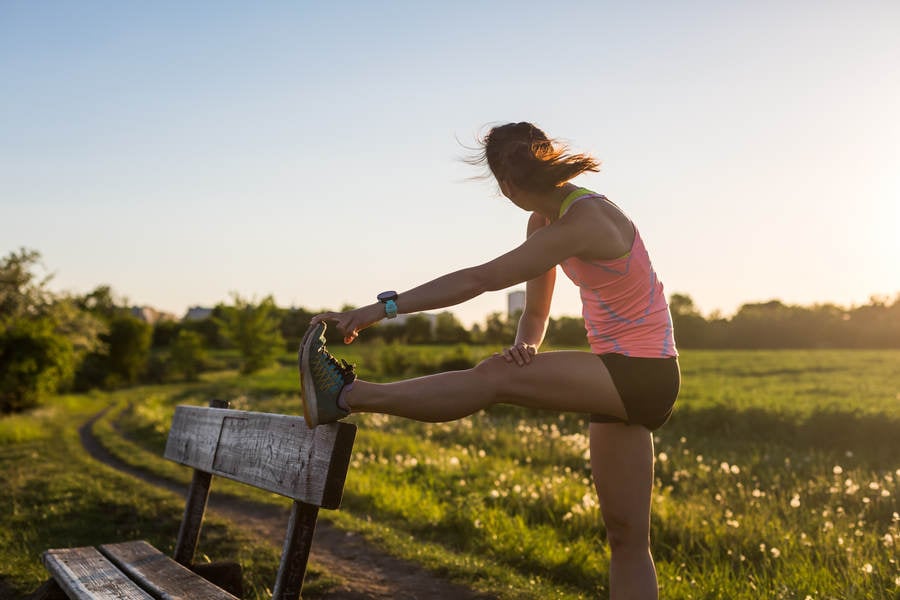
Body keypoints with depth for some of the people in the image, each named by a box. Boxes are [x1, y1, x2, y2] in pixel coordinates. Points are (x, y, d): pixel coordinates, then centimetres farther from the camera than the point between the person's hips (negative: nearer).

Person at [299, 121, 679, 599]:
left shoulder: (581, 223, -22)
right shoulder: (544, 219, 6)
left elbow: (479, 280, -29)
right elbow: (535, 312, 10)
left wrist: (384, 308, -29)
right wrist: (525, 347, -14)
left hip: (643, 375, -9)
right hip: (619, 380, 9)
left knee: (494, 377, -23)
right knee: (626, 537, 9)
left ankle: (348, 396, -17)